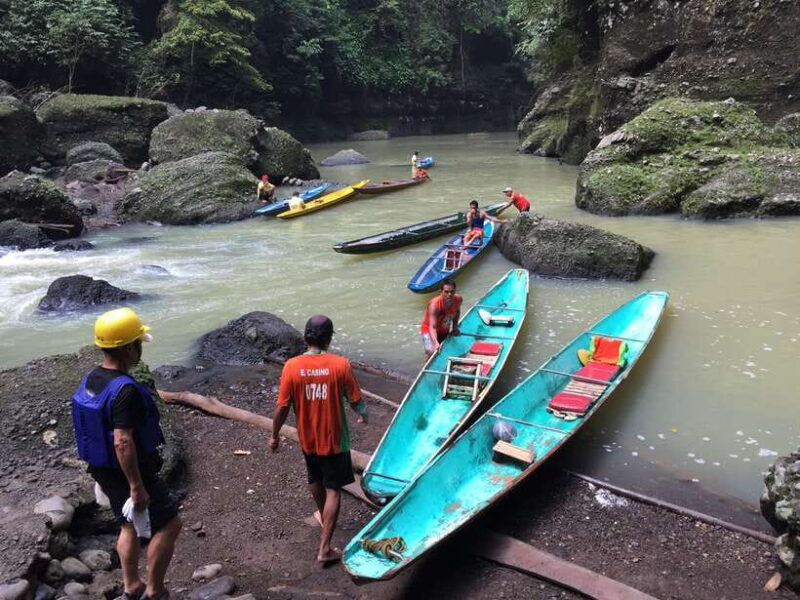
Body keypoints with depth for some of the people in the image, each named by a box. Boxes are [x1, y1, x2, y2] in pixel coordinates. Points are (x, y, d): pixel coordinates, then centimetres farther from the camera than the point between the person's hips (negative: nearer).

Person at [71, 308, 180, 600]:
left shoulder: (90, 380, 0)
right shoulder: (125, 389, -29)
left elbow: (93, 427, 11)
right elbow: (123, 442, -31)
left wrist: (104, 469, 22)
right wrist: (137, 487, -24)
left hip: (103, 469, 9)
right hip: (129, 472, -9)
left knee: (130, 526, 24)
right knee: (168, 525, 5)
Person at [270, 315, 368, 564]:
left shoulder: (292, 366, -15)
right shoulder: (340, 364, -19)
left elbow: (282, 407, -10)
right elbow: (356, 401, -10)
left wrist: (274, 435, 5)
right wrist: (363, 415, 13)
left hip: (307, 438, 3)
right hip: (334, 439, -3)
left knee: (315, 481, 27)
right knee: (333, 490, 8)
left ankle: (323, 515, 53)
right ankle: (324, 548, 6)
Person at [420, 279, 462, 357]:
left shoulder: (458, 299, -19)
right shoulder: (434, 305, -36)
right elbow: (432, 327, -44)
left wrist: (455, 326, -2)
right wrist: (436, 343, -59)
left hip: (445, 331, 6)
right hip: (429, 330, -6)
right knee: (432, 352, -25)